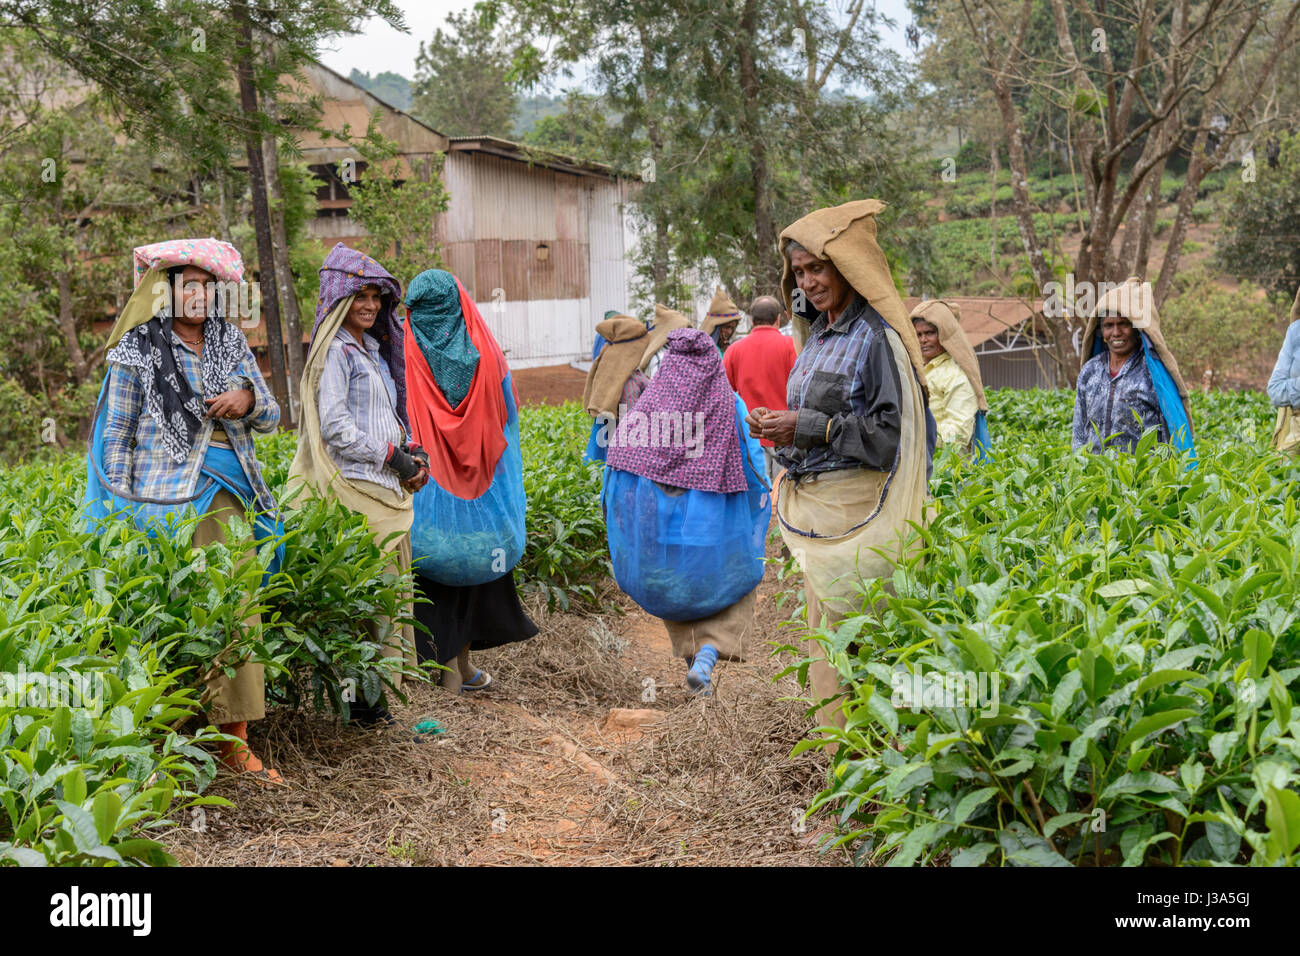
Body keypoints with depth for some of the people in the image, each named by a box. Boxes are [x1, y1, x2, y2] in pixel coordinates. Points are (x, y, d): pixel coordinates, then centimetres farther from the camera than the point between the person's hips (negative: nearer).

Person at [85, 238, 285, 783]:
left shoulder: (230, 344, 16)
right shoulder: (138, 352, 3)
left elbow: (271, 417, 19)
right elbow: (116, 434, 3)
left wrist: (248, 399, -4)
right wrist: (119, 511, -3)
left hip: (226, 496, 4)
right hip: (167, 496, -4)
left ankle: (234, 740, 3)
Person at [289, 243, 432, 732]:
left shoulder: (374, 349, 20)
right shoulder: (336, 351, -7)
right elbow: (335, 426, -15)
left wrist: (412, 453, 6)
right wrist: (392, 456, -11)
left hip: (387, 489, 9)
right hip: (358, 489, -9)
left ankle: (375, 694, 16)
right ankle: (363, 700, -2)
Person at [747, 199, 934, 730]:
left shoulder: (877, 336, -12)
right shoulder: (819, 333, 16)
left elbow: (891, 430, -17)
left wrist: (807, 427, -18)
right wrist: (779, 426, 7)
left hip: (852, 508, -9)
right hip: (810, 503, 9)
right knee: (822, 628, 12)